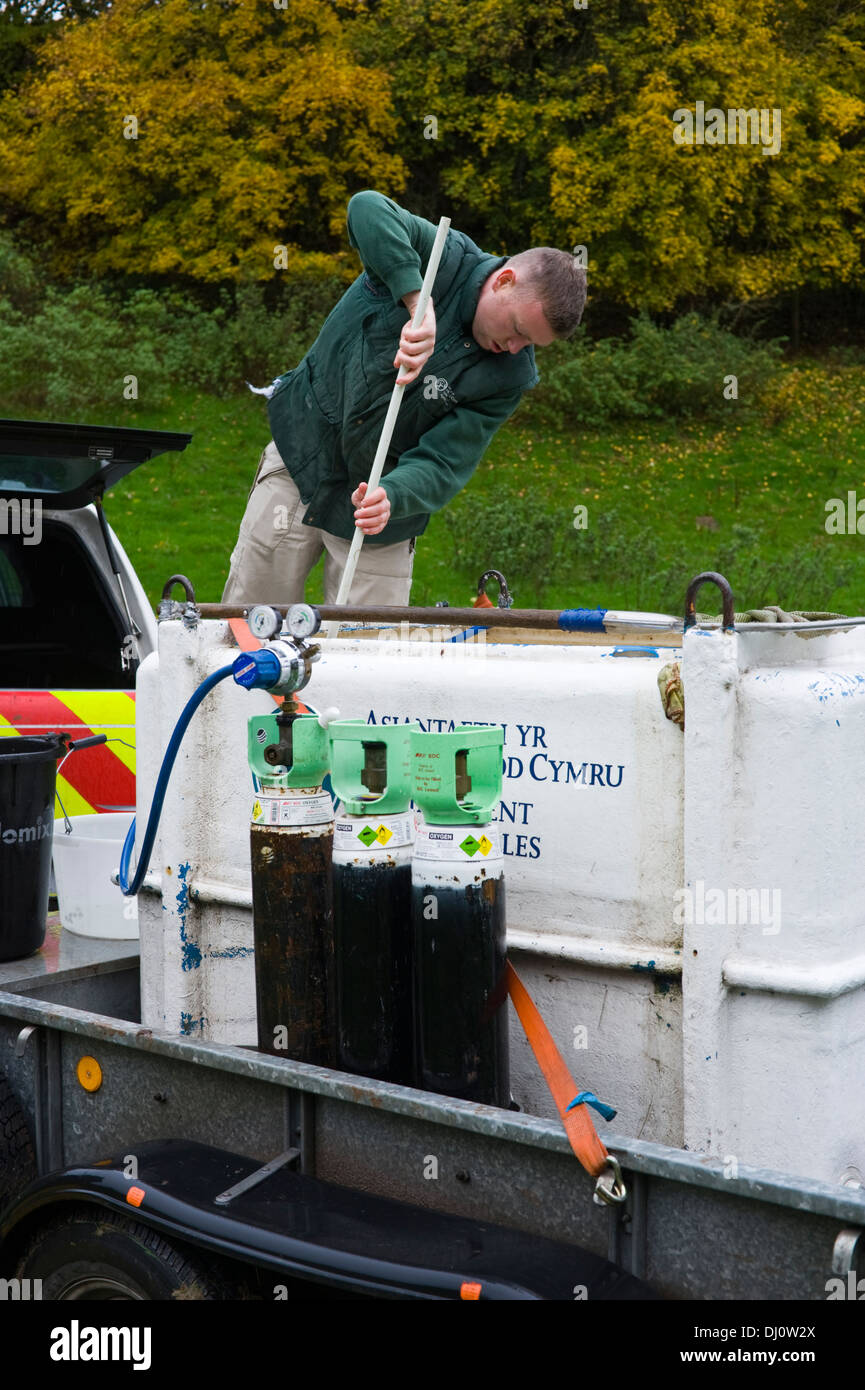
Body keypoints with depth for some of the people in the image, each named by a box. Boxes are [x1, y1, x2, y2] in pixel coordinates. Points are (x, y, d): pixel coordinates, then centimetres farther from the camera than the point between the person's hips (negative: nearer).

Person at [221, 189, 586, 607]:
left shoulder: (511, 376, -11)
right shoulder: (443, 258, -15)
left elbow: (443, 462, -17)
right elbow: (368, 209, -35)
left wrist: (391, 498, -37)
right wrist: (418, 305, -43)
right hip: (301, 456, -1)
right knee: (252, 618, 6)